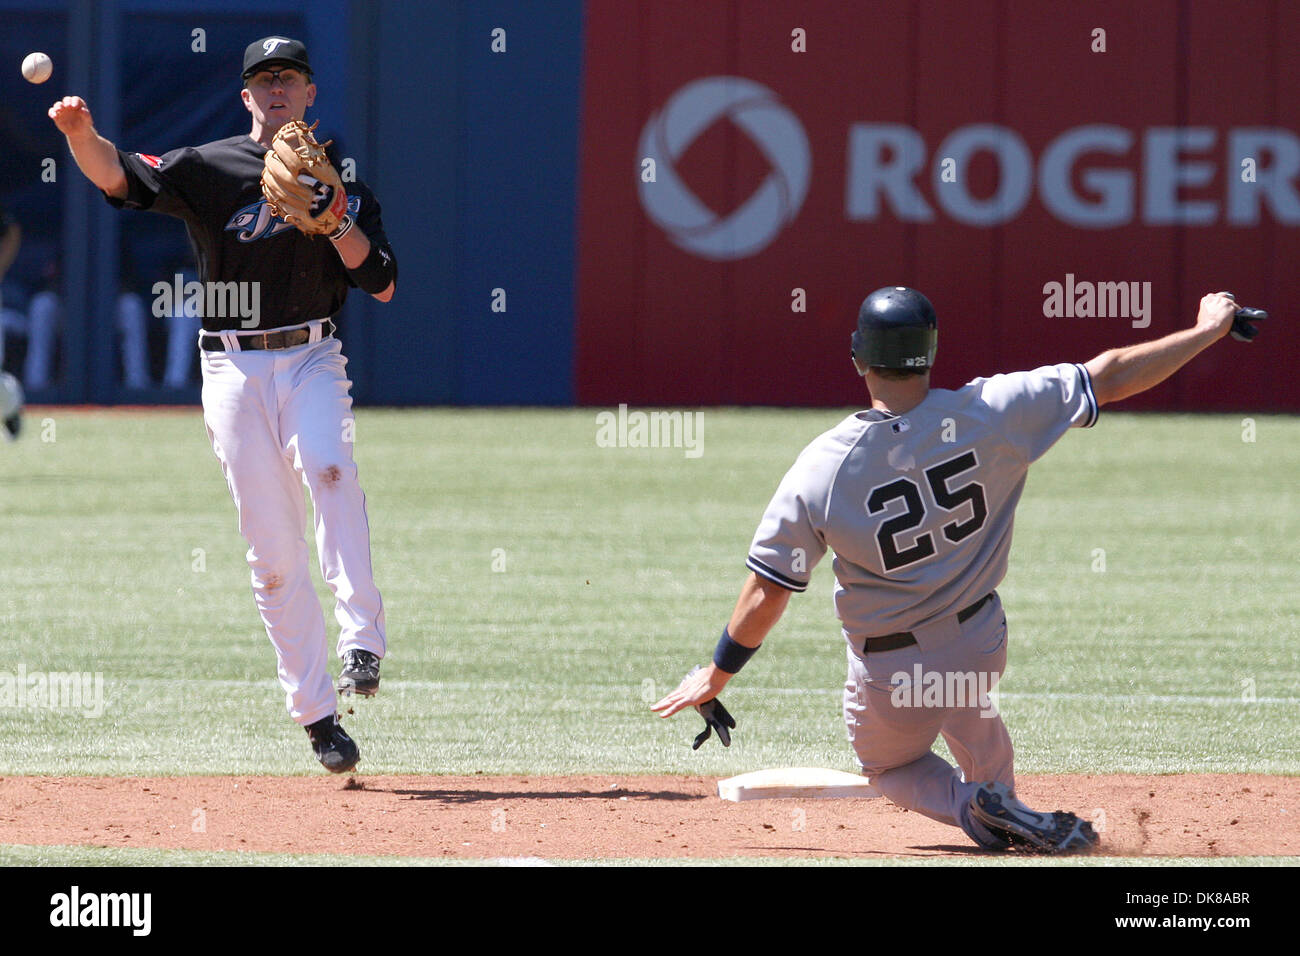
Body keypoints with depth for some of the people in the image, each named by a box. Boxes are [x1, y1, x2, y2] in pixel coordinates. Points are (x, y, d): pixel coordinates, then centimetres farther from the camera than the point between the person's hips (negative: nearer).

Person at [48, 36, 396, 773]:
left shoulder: (342, 187, 9)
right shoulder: (208, 169, 3)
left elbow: (383, 285, 1)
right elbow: (121, 177, -13)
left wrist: (337, 221, -14)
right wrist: (81, 134, -33)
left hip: (311, 359, 0)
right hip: (235, 370, 0)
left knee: (328, 466, -31)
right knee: (272, 549, -1)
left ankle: (362, 640, -31)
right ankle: (316, 715, 5)